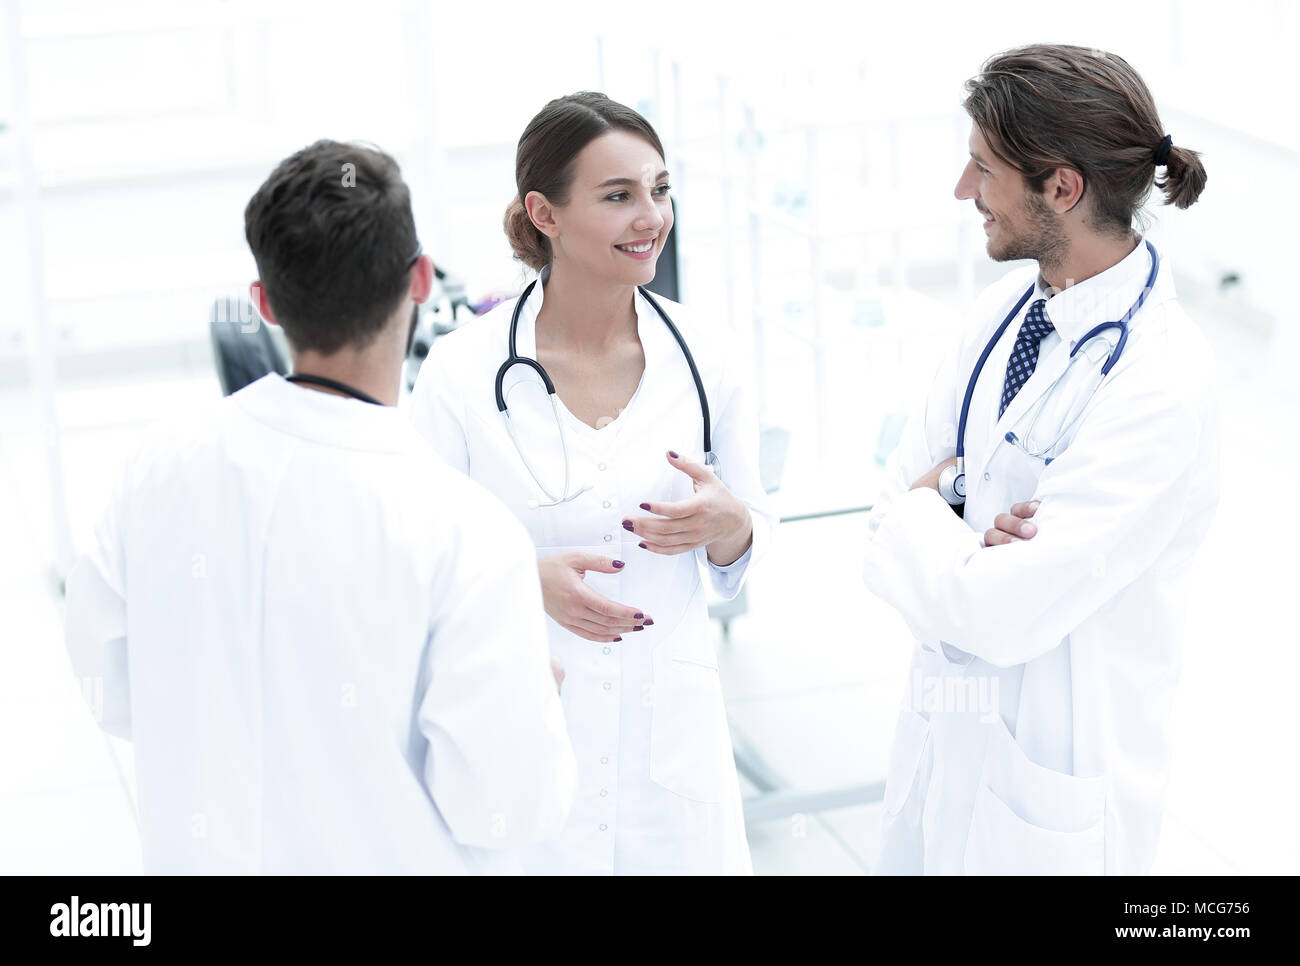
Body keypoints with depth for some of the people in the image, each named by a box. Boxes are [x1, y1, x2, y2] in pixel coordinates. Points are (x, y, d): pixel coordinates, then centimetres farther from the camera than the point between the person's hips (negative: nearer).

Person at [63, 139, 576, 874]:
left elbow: (114, 693, 2)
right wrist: (539, 697, -2)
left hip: (201, 848, 5)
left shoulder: (162, 472, -12)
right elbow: (502, 809, -21)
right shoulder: (467, 534, -26)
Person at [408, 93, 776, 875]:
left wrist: (727, 524, -15)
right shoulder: (462, 372, -11)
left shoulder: (704, 360, -3)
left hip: (670, 731, 2)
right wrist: (529, 579, -23)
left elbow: (743, 560, 8)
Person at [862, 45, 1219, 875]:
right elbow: (913, 473, 6)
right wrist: (959, 522, -16)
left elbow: (997, 616, -29)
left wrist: (917, 513, -11)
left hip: (1049, 771, -7)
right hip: (944, 720, 7)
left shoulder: (1161, 387, -27)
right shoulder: (1010, 306, 0)